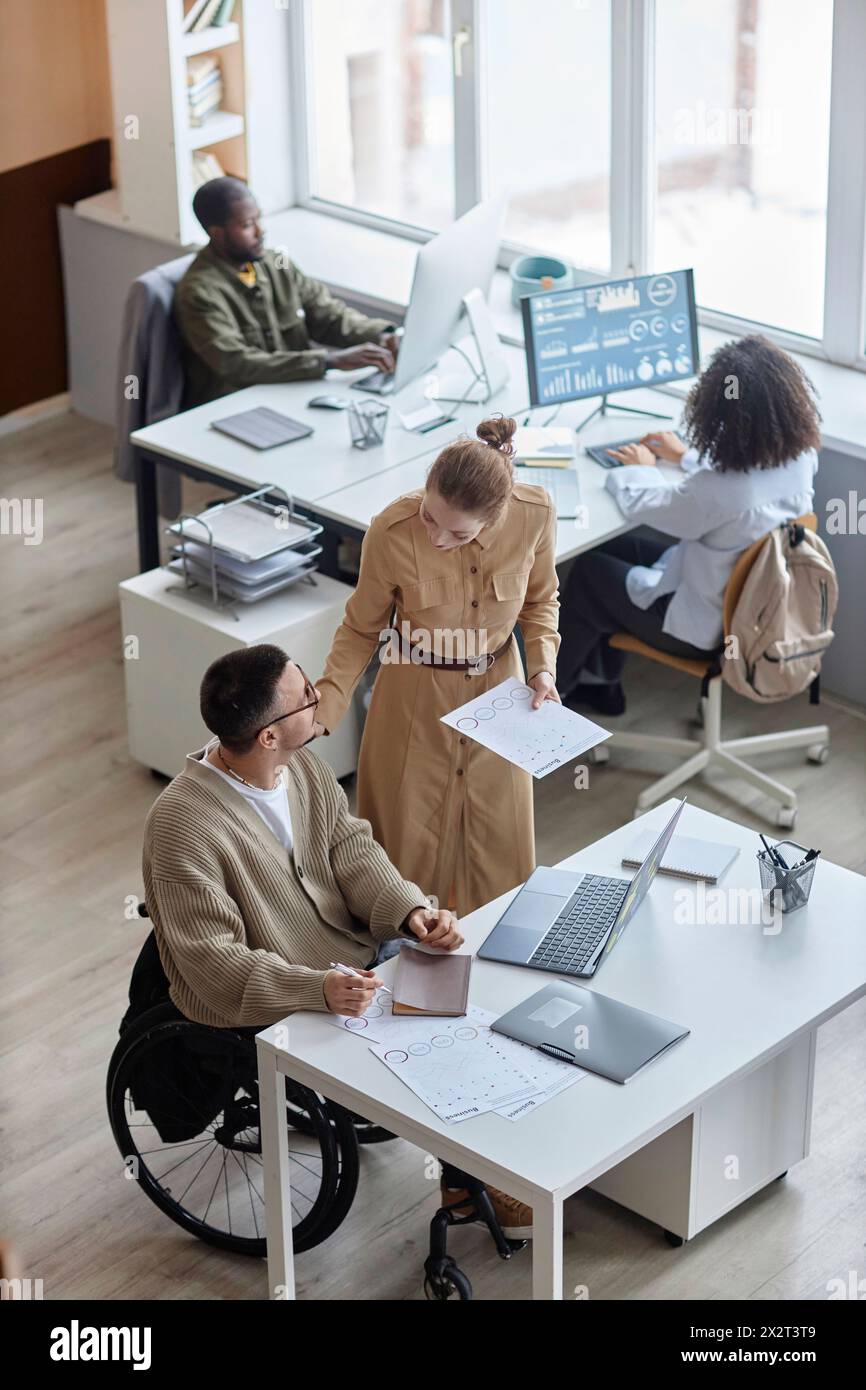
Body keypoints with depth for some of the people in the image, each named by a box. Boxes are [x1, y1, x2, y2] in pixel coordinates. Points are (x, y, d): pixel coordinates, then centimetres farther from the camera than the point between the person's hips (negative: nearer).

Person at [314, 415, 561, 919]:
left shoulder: (536, 514, -21)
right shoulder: (392, 532, -27)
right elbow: (362, 630, -10)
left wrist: (543, 666, -12)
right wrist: (323, 708, -20)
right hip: (416, 702, -2)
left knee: (500, 857, 13)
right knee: (411, 854, 9)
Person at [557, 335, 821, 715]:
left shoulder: (716, 491, -38)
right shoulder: (800, 456, -17)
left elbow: (645, 505, -16)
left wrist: (641, 468, 6)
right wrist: (686, 456, 20)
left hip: (707, 629, -7)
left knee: (589, 572, 16)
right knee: (613, 549, 23)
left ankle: (549, 689, 39)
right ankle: (601, 683, 39)